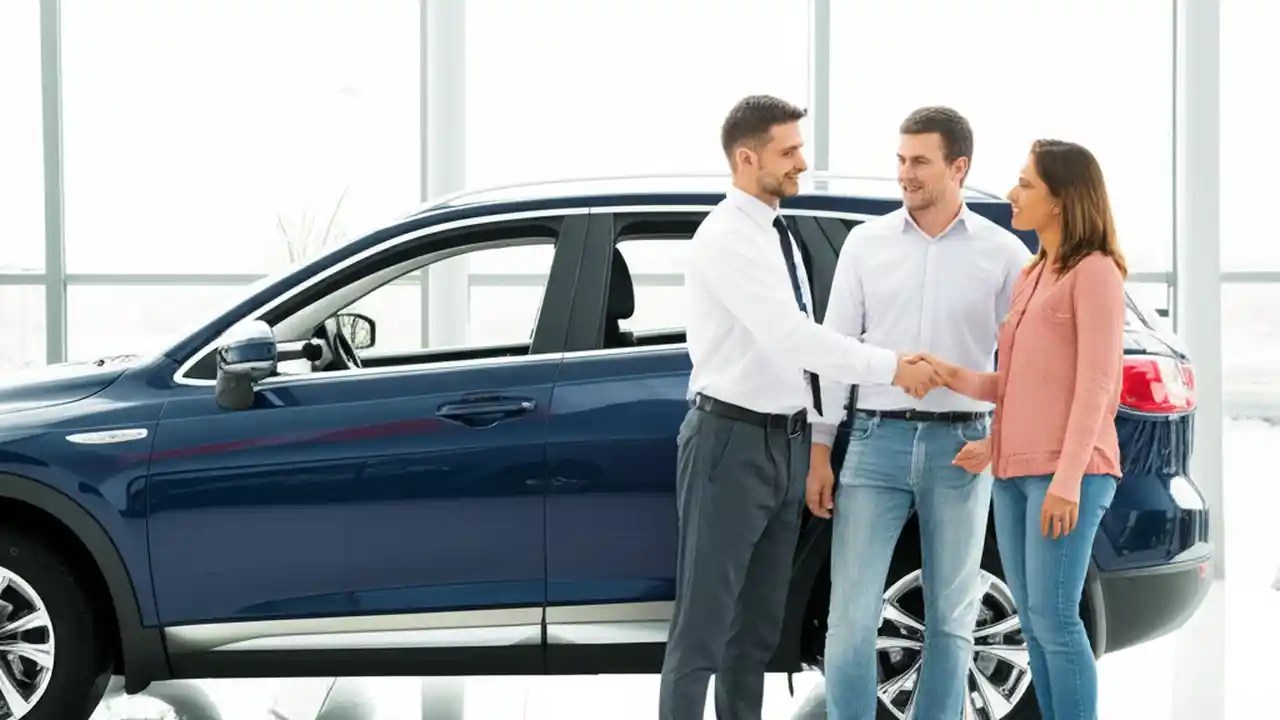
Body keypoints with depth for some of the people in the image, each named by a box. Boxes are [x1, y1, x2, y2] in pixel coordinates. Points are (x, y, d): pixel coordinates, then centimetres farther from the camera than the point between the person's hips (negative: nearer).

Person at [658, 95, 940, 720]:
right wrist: (891, 368, -21)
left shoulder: (779, 236, 14)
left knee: (759, 621, 12)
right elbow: (790, 336, -24)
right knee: (704, 621, -6)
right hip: (732, 440, -9)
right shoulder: (726, 237, -15)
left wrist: (814, 439, 13)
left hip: (786, 441, 9)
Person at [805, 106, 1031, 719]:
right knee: (851, 616, -4)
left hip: (959, 447, 0)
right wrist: (819, 453, 3)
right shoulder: (866, 243, 5)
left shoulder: (1003, 253, 2)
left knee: (950, 620, 7)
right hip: (877, 440, 0)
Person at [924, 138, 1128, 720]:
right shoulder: (1033, 276, 21)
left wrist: (1068, 477, -19)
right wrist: (958, 379, 2)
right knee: (1032, 622, 6)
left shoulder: (1094, 272, -4)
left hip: (1067, 473, -8)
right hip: (1016, 470, 8)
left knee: (1053, 617, -12)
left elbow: (1094, 384, -11)